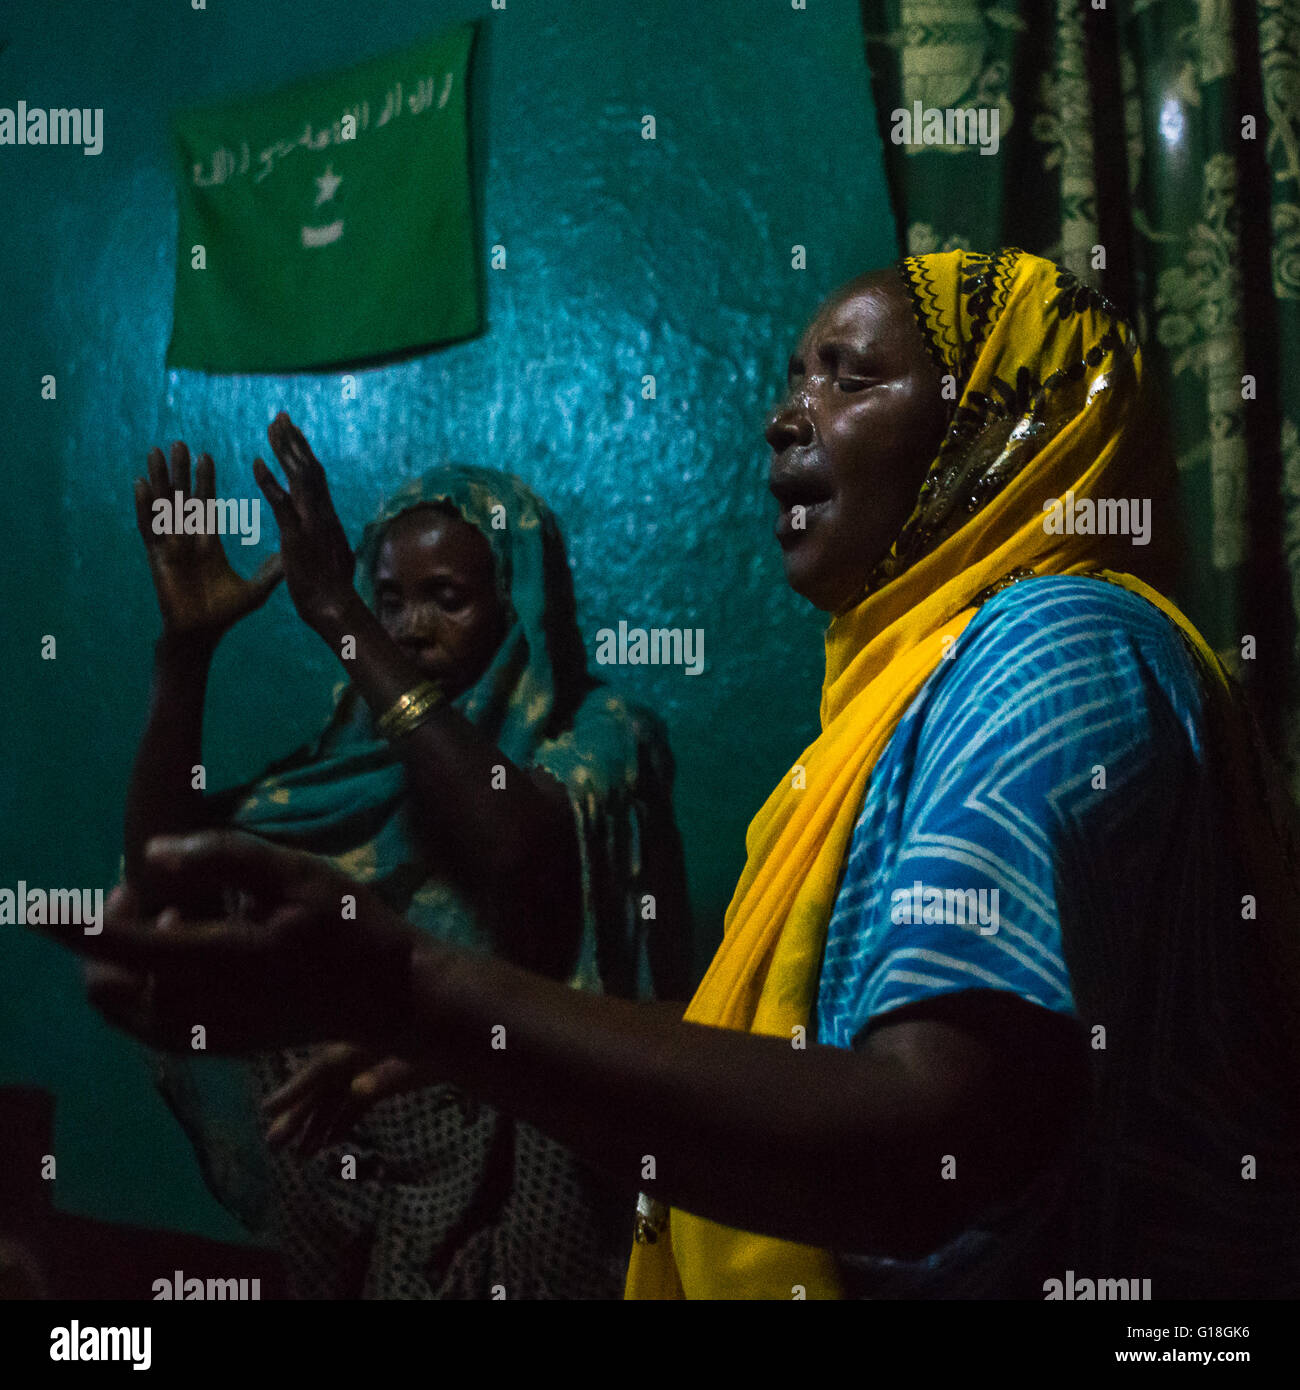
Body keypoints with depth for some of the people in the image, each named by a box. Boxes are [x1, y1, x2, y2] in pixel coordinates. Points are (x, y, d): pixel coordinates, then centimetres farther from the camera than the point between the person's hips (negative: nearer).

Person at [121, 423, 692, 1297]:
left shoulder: (597, 737, -6)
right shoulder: (359, 756, 7)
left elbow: (518, 847, -29)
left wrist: (339, 621, -27)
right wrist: (185, 649, -12)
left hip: (513, 1185, -4)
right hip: (341, 1176, 4)